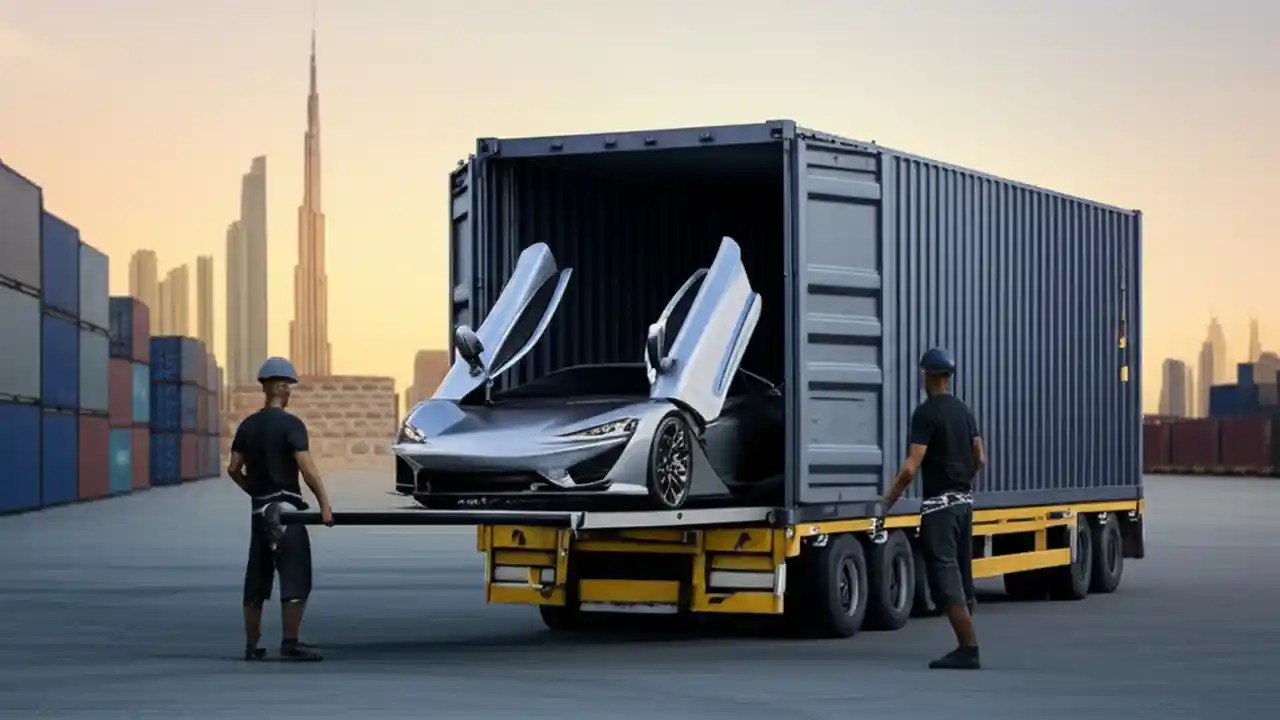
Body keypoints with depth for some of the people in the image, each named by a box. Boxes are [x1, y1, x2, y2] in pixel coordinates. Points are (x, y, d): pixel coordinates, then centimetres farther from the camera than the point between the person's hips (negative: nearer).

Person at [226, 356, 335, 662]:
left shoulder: (248, 426, 9)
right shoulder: (291, 424, -10)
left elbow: (234, 468, 7)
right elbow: (307, 468, -19)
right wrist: (324, 504, -19)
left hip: (259, 509, 7)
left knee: (257, 579, 11)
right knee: (295, 578, -5)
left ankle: (252, 645, 13)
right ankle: (290, 643, -10)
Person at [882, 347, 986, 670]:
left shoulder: (926, 413, -13)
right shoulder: (964, 410, 11)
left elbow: (911, 467, -19)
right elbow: (980, 460, 15)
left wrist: (889, 499, -9)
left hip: (939, 503, -8)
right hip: (964, 500, 8)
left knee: (945, 575, -9)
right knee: (961, 574, 13)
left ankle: (969, 648, -15)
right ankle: (966, 647, 16)